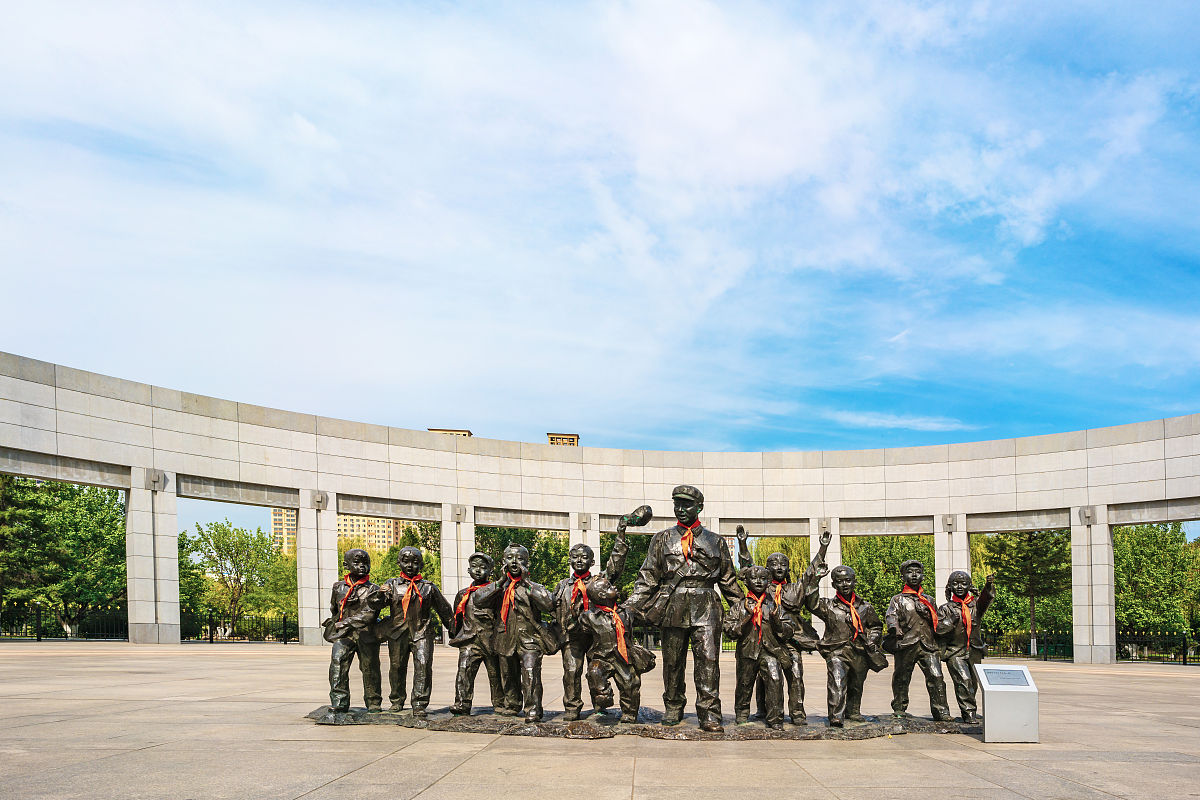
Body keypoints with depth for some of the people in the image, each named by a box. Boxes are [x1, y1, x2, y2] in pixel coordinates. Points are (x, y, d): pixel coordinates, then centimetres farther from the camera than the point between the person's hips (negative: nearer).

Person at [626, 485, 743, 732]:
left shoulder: (715, 542, 13)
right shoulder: (663, 540, 12)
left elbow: (728, 580, 19)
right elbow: (648, 576, 9)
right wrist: (633, 606, 0)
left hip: (706, 608, -1)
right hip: (674, 607, 1)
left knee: (708, 659, -10)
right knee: (672, 661, 6)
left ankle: (709, 715, -8)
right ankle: (673, 709, 21)